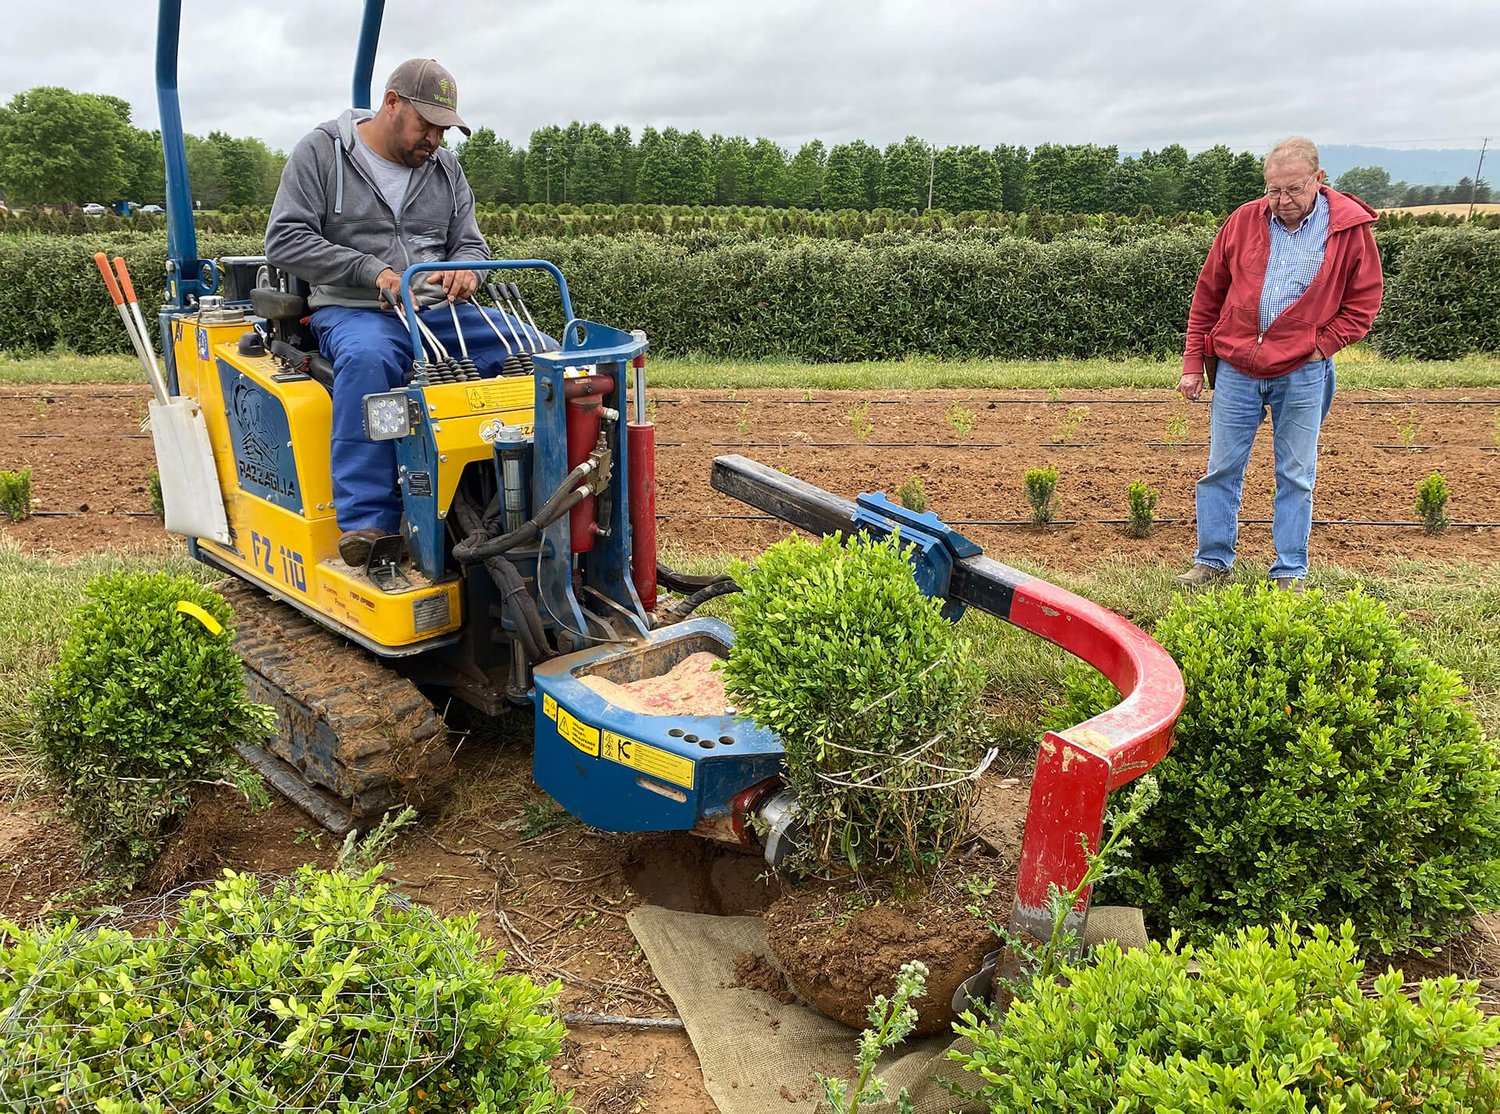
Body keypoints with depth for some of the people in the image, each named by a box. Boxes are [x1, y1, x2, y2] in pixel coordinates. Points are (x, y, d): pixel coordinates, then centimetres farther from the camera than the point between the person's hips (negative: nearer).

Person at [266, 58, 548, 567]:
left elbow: (470, 243, 19)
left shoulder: (444, 166, 16)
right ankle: (366, 522, -40)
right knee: (368, 358, -42)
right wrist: (373, 270, -18)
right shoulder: (321, 150, 2)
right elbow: (284, 240, -6)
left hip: (438, 311, 5)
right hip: (353, 311, -4)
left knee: (539, 352, -18)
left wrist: (465, 270, -8)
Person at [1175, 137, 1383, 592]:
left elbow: (1363, 304, 3)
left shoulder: (1350, 228, -3)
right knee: (1222, 468, 7)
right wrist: (1193, 363, 5)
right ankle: (1212, 560, 21)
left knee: (1296, 476, 6)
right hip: (1235, 368, 2)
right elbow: (1207, 296, 7)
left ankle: (1290, 573, 17)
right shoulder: (1243, 221, 2)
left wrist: (1320, 346, -10)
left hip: (1302, 374, -1)